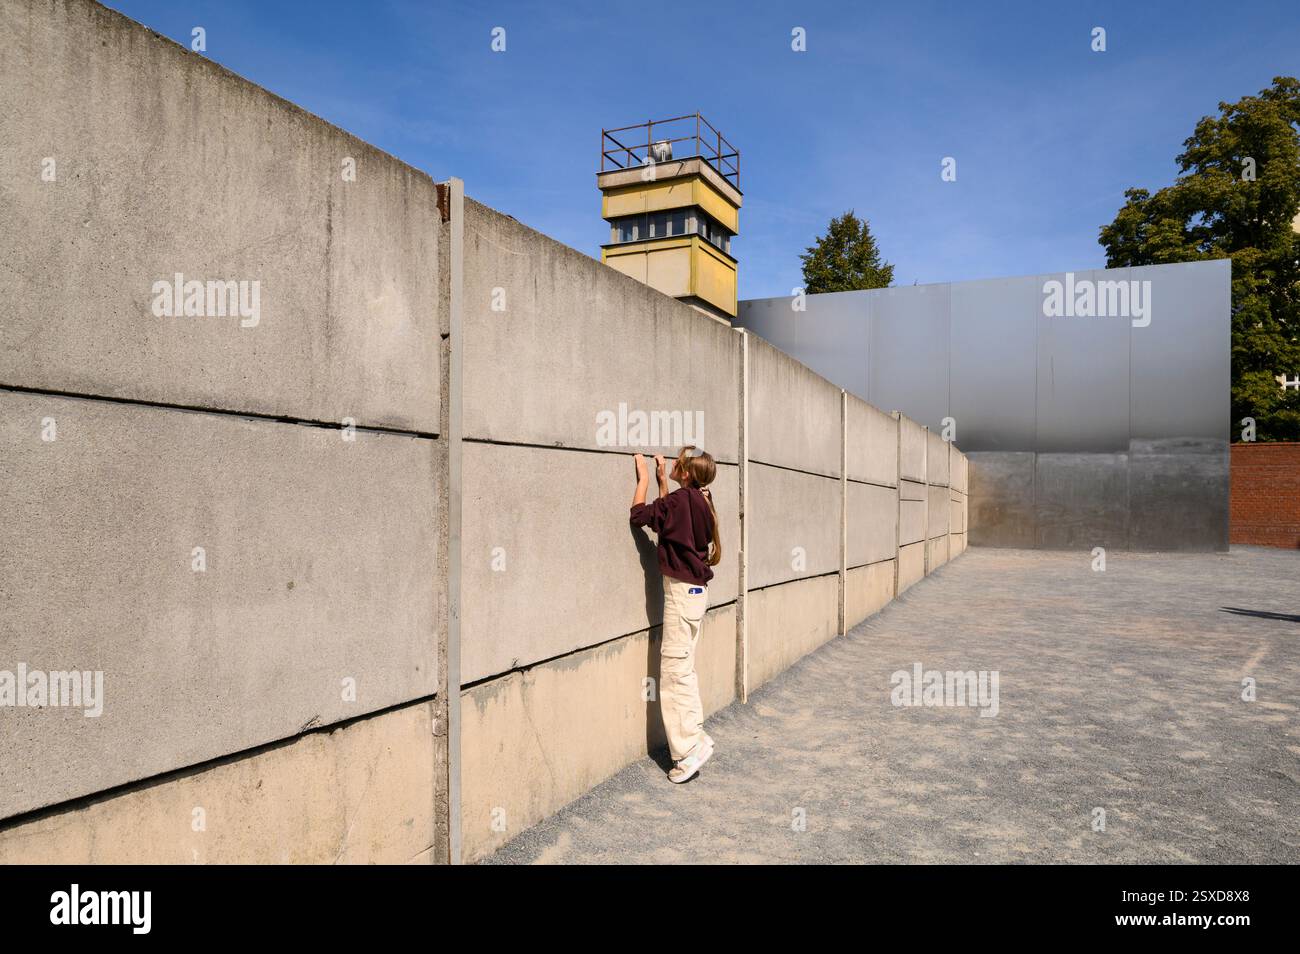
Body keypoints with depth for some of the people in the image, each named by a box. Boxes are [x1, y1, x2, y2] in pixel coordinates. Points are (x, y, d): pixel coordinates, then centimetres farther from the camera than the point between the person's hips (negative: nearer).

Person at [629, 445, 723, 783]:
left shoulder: (681, 499, -17)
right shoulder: (699, 501, 8)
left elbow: (639, 514, -13)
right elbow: (667, 514, 23)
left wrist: (643, 478, -2)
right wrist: (661, 480, 22)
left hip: (682, 590, -9)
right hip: (696, 590, 9)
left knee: (674, 670, -5)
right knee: (684, 669, 16)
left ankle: (690, 747, -2)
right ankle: (693, 737, 23)